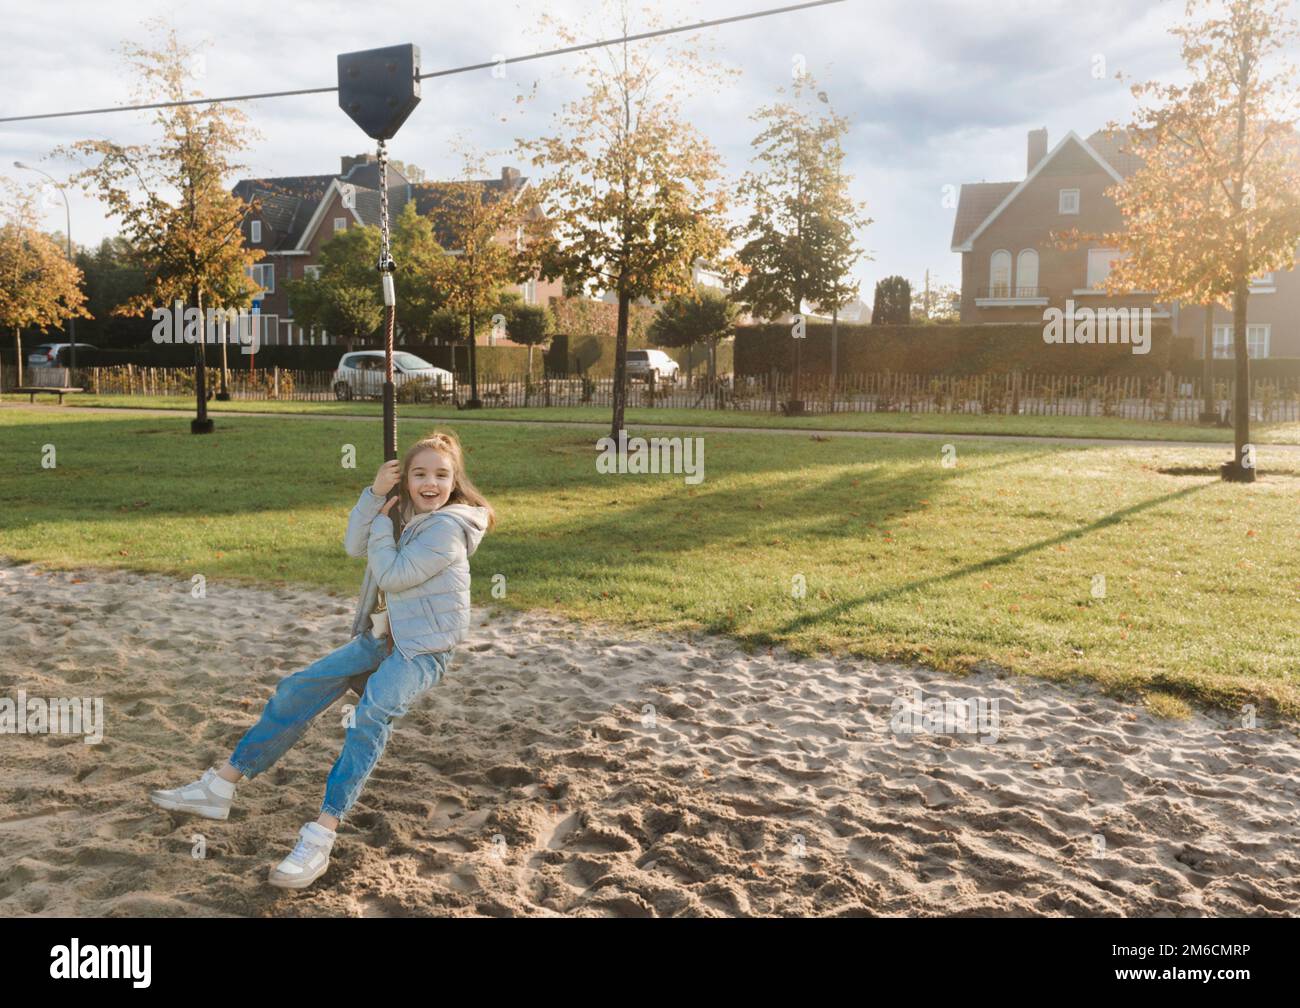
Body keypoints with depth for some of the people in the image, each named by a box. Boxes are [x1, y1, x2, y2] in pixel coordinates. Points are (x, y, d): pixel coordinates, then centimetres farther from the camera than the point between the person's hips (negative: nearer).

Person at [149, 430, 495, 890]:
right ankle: (219, 787, 10)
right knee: (298, 689, 3)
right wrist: (375, 493, -9)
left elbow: (391, 575, -19)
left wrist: (381, 523, -5)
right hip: (386, 634, 9)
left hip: (425, 649, -9)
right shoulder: (410, 515, 9)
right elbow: (354, 547, 3)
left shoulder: (448, 526, -18)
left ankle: (321, 838, -34)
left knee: (372, 713, -34)